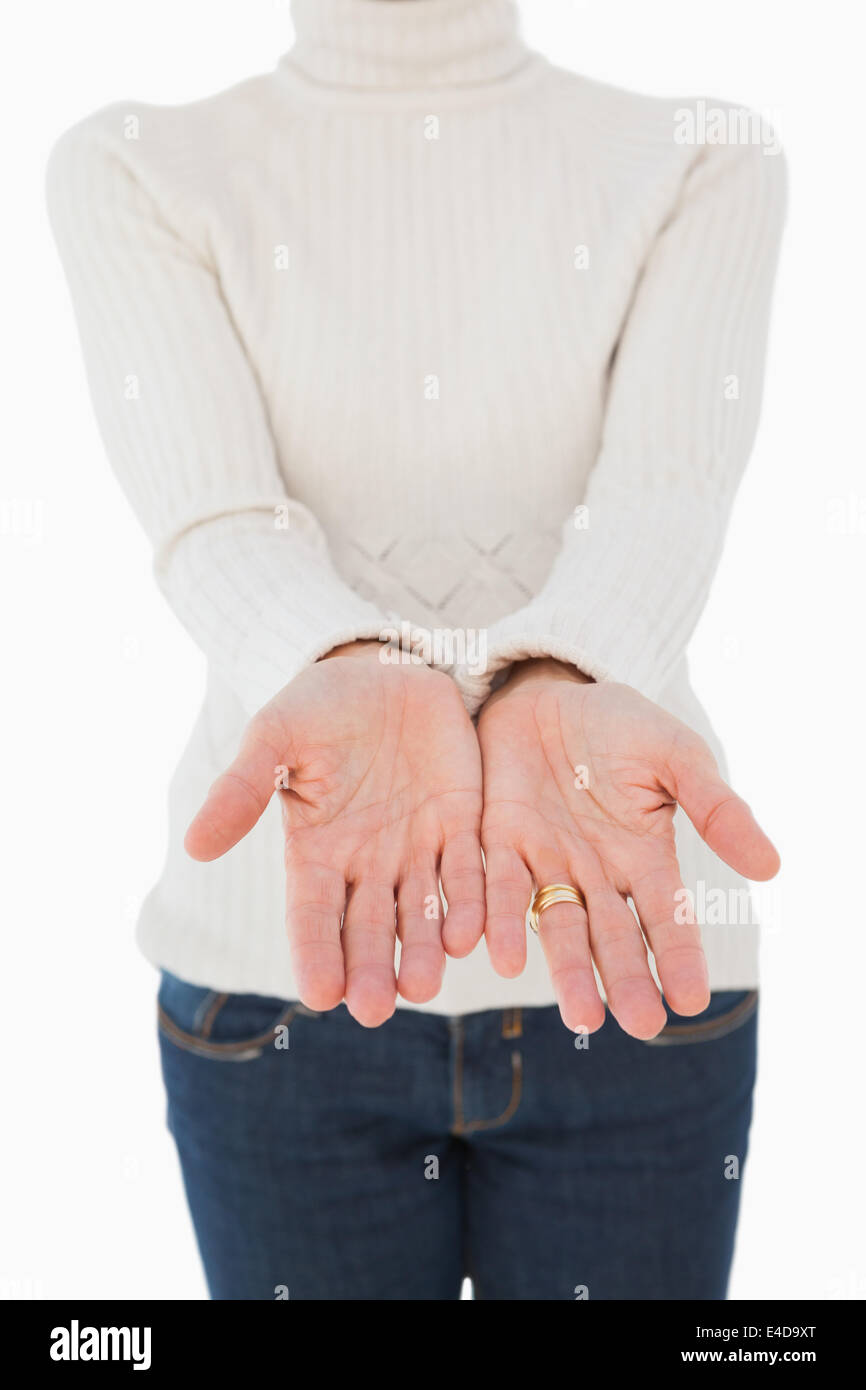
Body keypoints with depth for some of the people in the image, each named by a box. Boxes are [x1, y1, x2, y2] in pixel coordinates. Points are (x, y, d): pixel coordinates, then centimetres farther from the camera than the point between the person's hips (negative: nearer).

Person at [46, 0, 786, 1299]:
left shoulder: (703, 161, 3)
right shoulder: (132, 167, 2)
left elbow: (666, 495, -13)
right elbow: (211, 513, -13)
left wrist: (560, 688, -34)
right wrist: (349, 678, -34)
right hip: (281, 963, 0)